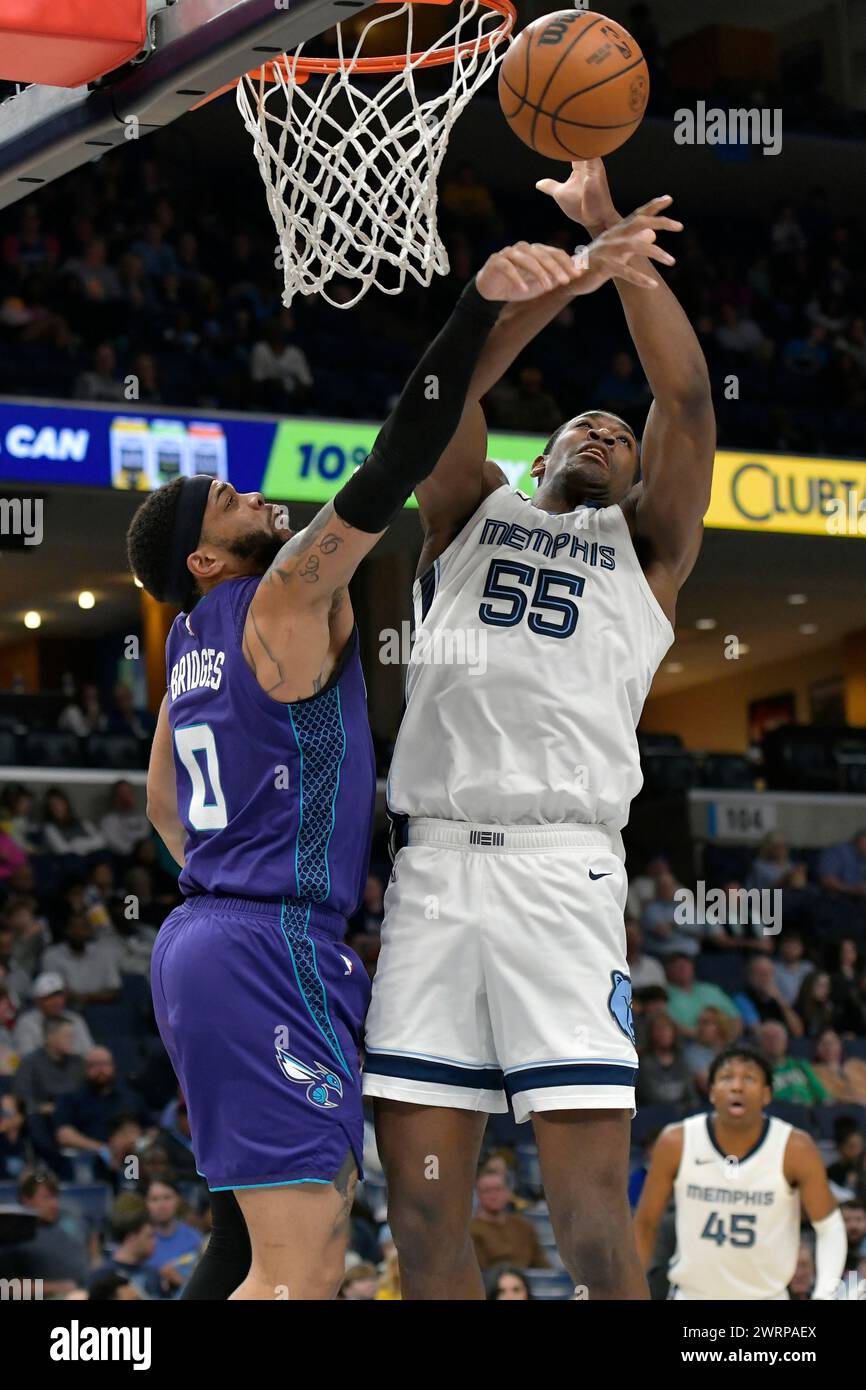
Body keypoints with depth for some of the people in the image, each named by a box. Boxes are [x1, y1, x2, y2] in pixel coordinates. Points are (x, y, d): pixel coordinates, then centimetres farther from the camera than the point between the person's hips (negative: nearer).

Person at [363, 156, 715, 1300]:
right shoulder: (474, 513, 24)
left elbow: (686, 398, 4)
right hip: (432, 864, 2)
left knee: (593, 1213, -10)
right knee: (423, 1213, -1)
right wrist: (570, 275, -6)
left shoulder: (646, 544, 20)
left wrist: (615, 239, 1)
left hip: (564, 870, -2)